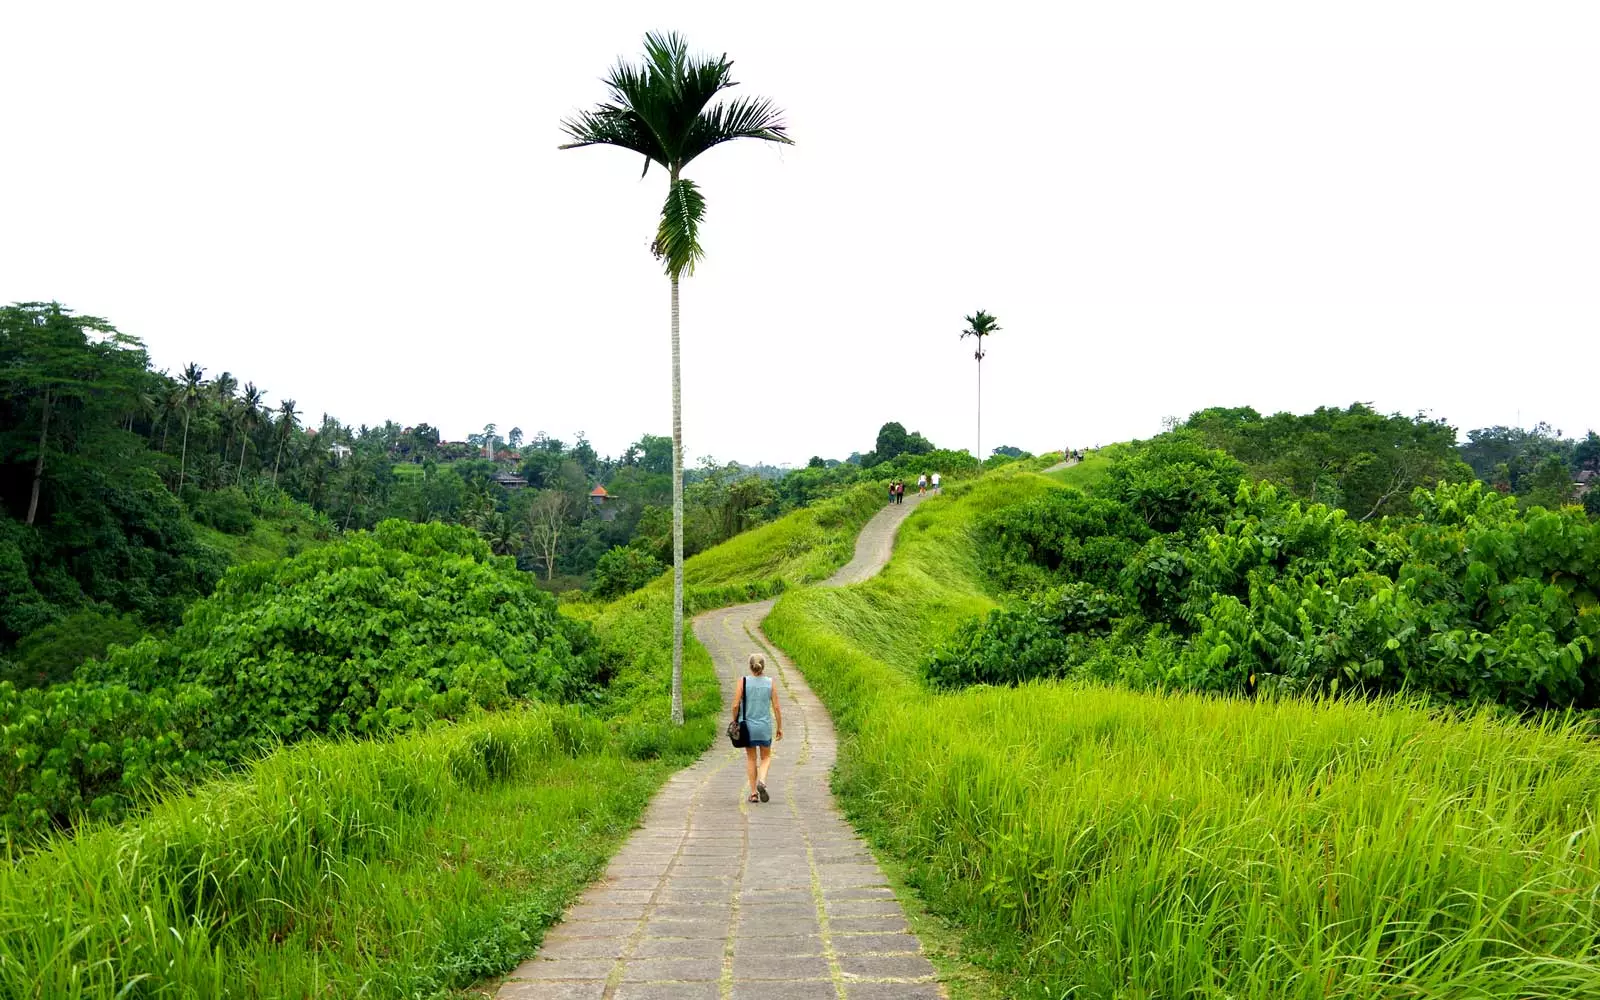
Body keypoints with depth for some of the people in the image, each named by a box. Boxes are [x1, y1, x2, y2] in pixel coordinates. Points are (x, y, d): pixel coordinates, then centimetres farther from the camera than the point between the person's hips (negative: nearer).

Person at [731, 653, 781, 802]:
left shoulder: (743, 682, -7)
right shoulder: (770, 683, -4)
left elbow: (735, 705, -9)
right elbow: (776, 707, -3)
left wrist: (734, 721, 8)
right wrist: (779, 728, 6)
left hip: (748, 726, 0)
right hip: (765, 727, 0)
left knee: (751, 759, 14)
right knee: (766, 757, 17)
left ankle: (753, 792, 13)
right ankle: (762, 781, -9)